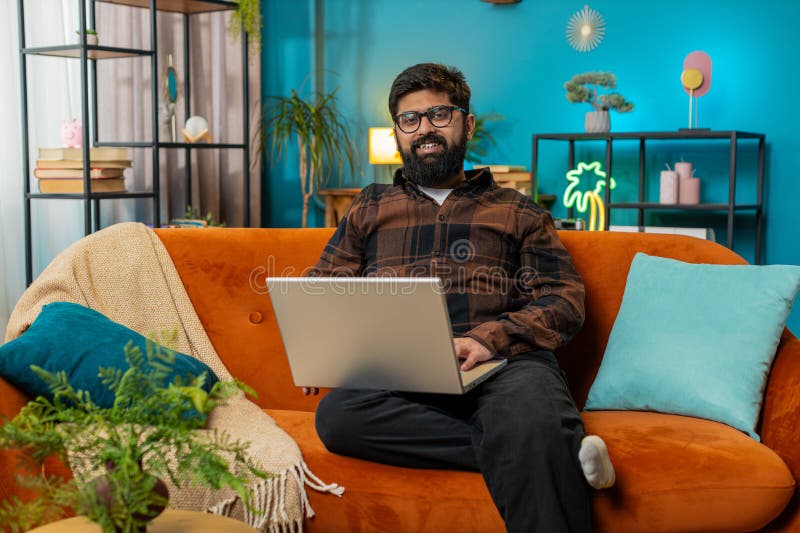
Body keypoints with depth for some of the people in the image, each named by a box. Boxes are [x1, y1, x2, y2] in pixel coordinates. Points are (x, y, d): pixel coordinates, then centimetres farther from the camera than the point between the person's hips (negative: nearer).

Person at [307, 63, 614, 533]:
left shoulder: (518, 211, 22)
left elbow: (565, 301, 9)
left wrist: (493, 337, -11)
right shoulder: (370, 208, 28)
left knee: (532, 421, -42)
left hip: (504, 362, -3)